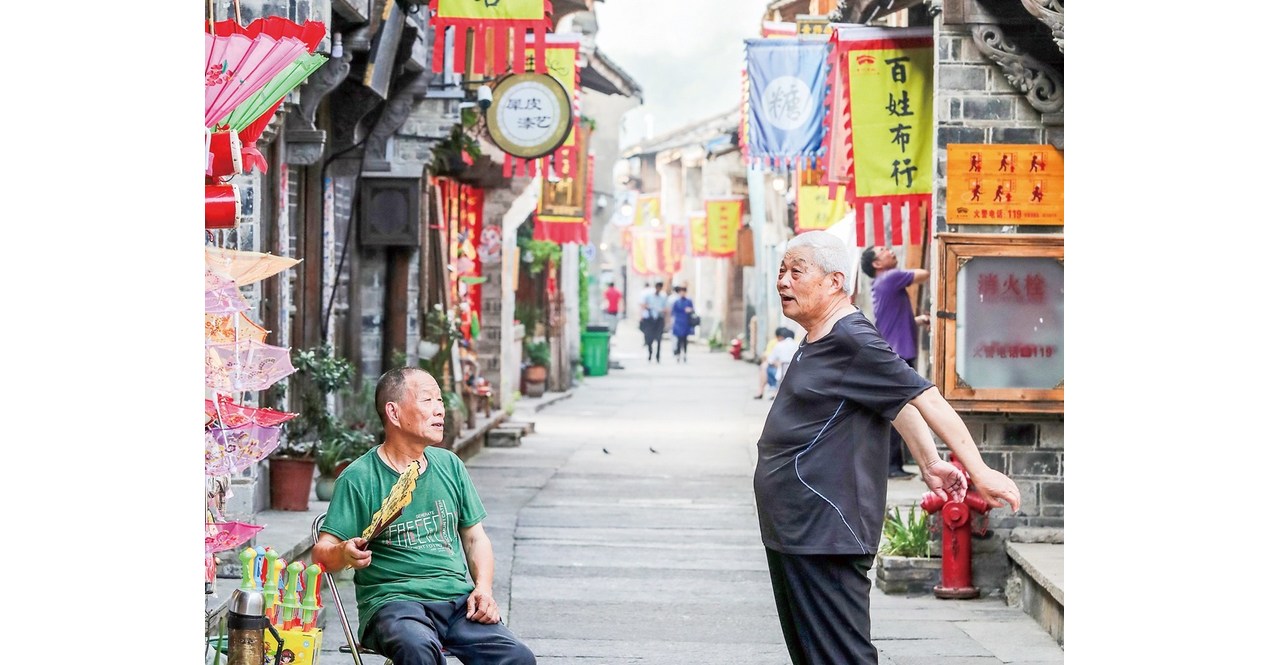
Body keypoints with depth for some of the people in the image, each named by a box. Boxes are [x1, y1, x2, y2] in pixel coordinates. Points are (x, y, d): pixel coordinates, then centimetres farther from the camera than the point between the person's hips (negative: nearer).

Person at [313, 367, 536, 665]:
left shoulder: (449, 465, 16)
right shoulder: (359, 478, 0)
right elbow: (322, 554, -2)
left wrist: (483, 588, 4)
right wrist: (344, 553, -26)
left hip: (459, 600, 4)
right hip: (393, 601, -4)